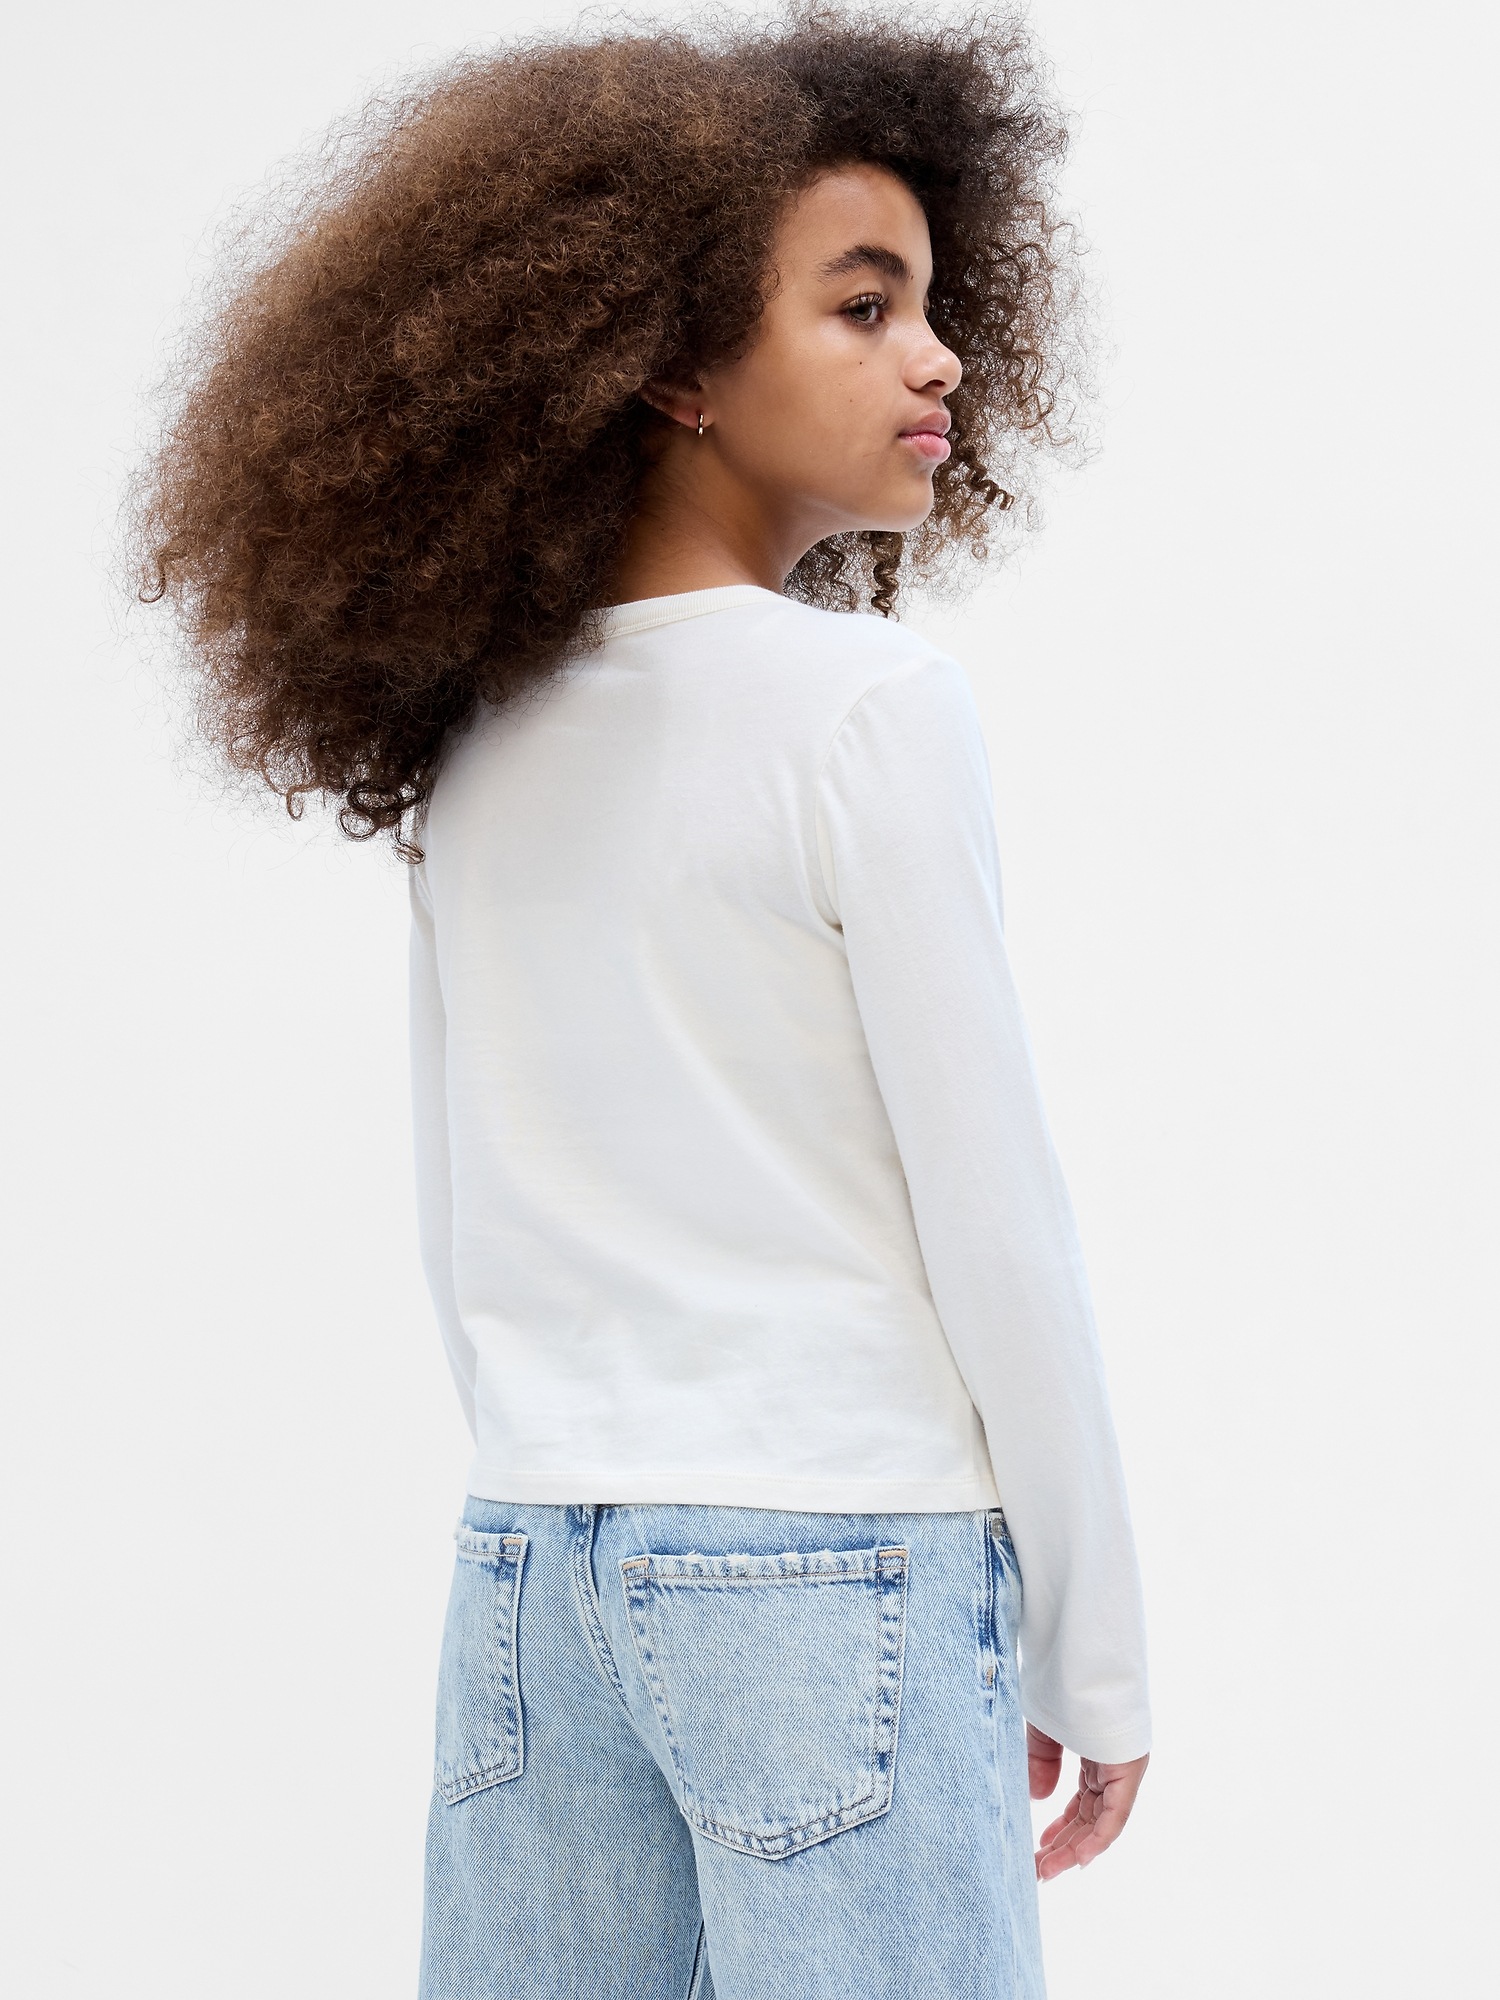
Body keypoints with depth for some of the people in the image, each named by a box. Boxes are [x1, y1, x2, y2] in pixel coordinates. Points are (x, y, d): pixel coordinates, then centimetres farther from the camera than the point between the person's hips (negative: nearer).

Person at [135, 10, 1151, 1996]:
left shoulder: (481, 742, 8)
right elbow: (991, 1219, -10)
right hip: (839, 1560, -6)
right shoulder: (864, 710, -11)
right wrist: (1094, 1652, -1)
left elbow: (466, 1238, 12)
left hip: (533, 1569, 7)